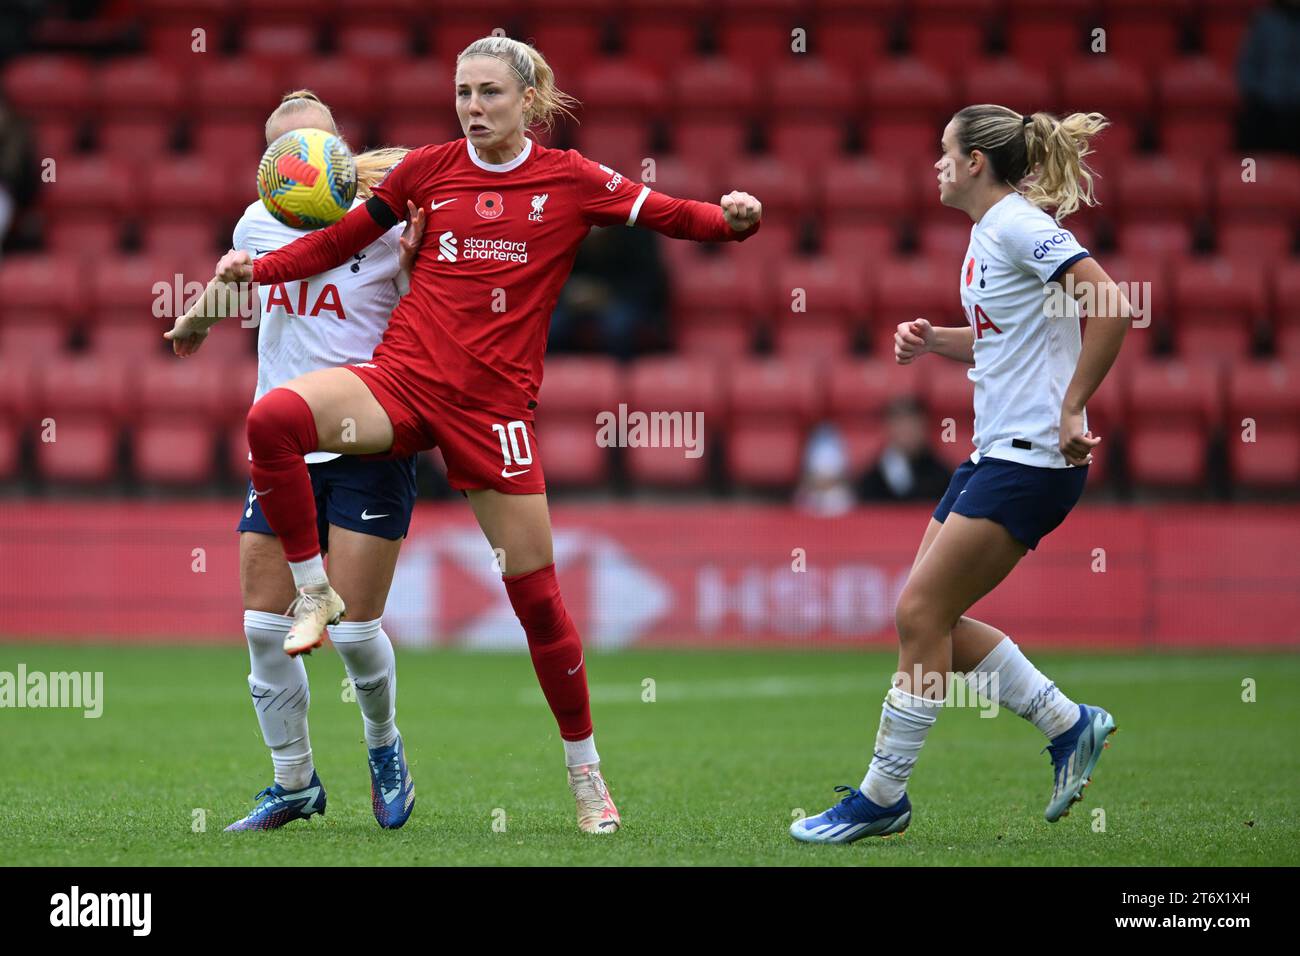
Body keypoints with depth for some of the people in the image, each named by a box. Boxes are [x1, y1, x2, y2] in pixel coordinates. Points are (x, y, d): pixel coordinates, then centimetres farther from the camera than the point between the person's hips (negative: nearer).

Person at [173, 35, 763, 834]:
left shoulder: (572, 182, 3)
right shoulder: (429, 170, 7)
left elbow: (672, 215, 1)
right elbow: (344, 239, 15)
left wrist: (732, 219, -19)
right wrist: (258, 267, 2)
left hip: (494, 402, -1)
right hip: (404, 378, 1)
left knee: (535, 592, 0)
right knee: (274, 418, -28)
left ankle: (585, 770, 17)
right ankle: (315, 593, -10)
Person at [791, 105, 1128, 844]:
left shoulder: (1019, 225, -14)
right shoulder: (988, 233, 14)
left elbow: (1112, 308, -24)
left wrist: (1071, 410, -22)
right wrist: (933, 340, 9)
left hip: (1032, 458, -10)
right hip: (997, 451, 10)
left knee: (921, 615, -8)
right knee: (932, 617, 9)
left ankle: (882, 797, 0)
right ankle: (1070, 726, 18)